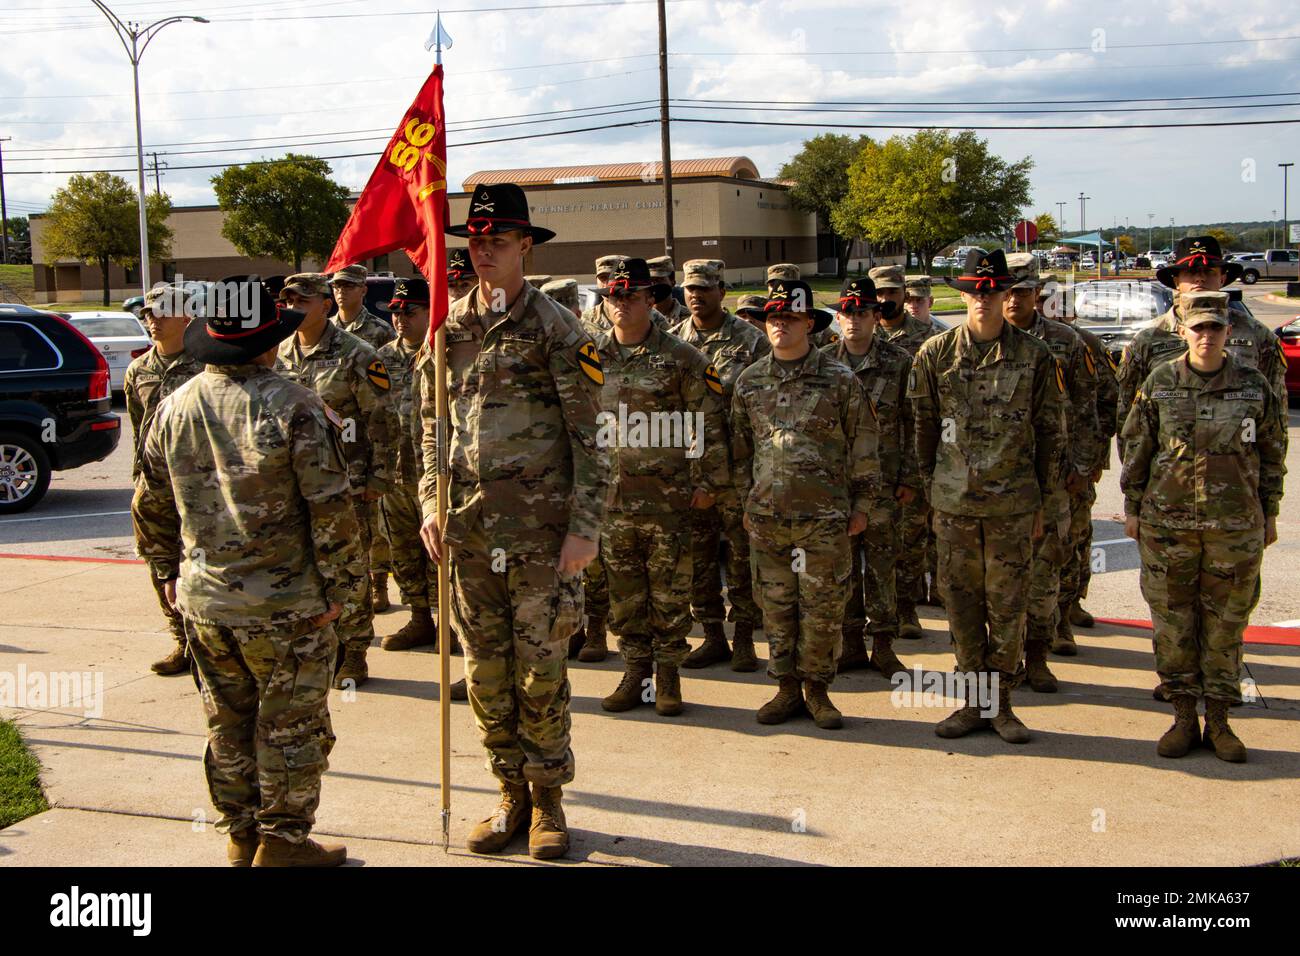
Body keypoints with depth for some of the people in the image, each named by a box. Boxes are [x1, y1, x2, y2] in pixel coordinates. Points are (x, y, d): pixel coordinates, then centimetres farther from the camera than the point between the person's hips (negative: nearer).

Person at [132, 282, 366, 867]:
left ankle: (240, 837, 30)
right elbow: (332, 509, -17)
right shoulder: (292, 407, -16)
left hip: (202, 600, 6)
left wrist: (169, 573, 23)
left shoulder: (174, 408, 2)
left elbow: (150, 506, 11)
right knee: (291, 726, 9)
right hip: (285, 602, -6)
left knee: (228, 725, 18)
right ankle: (283, 841, 18)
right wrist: (341, 587, -7)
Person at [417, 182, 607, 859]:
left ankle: (548, 799, 18)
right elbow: (432, 424, 15)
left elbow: (587, 436, -5)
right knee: (485, 671, 9)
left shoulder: (555, 329, -4)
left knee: (540, 669, 2)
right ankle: (511, 795, 23)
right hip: (469, 525, 4)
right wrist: (432, 505, 5)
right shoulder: (448, 328, 9)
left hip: (541, 526, -4)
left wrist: (584, 526, -11)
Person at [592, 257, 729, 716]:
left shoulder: (681, 357, -2)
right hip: (610, 494, 3)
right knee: (624, 590, 9)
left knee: (669, 589, 3)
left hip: (667, 494, -3)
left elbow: (709, 421, 0)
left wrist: (709, 481, -3)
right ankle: (635, 670, 21)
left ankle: (668, 676, 15)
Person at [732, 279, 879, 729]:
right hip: (767, 515, 3)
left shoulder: (839, 380, -2)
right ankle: (787, 687, 19)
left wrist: (861, 503, 2)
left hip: (824, 515, -3)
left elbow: (862, 447, 3)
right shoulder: (750, 382, 8)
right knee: (777, 604, 8)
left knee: (824, 606, 1)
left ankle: (816, 687, 15)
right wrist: (745, 504, 14)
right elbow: (740, 449, 16)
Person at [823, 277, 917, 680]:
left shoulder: (899, 363, 0)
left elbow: (913, 424, 2)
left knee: (881, 565, 3)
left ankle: (883, 646, 13)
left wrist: (909, 478, -2)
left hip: (883, 481, -2)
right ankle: (852, 643, 17)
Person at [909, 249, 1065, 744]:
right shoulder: (935, 353, 2)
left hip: (1013, 502, -1)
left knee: (1008, 605, 4)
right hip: (953, 501, 1)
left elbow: (1050, 432, 5)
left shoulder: (1035, 356, 0)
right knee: (962, 601, 7)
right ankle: (974, 700, 19)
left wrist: (1042, 500, 4)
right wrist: (930, 486, 8)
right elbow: (923, 425, 9)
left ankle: (1002, 701, 17)